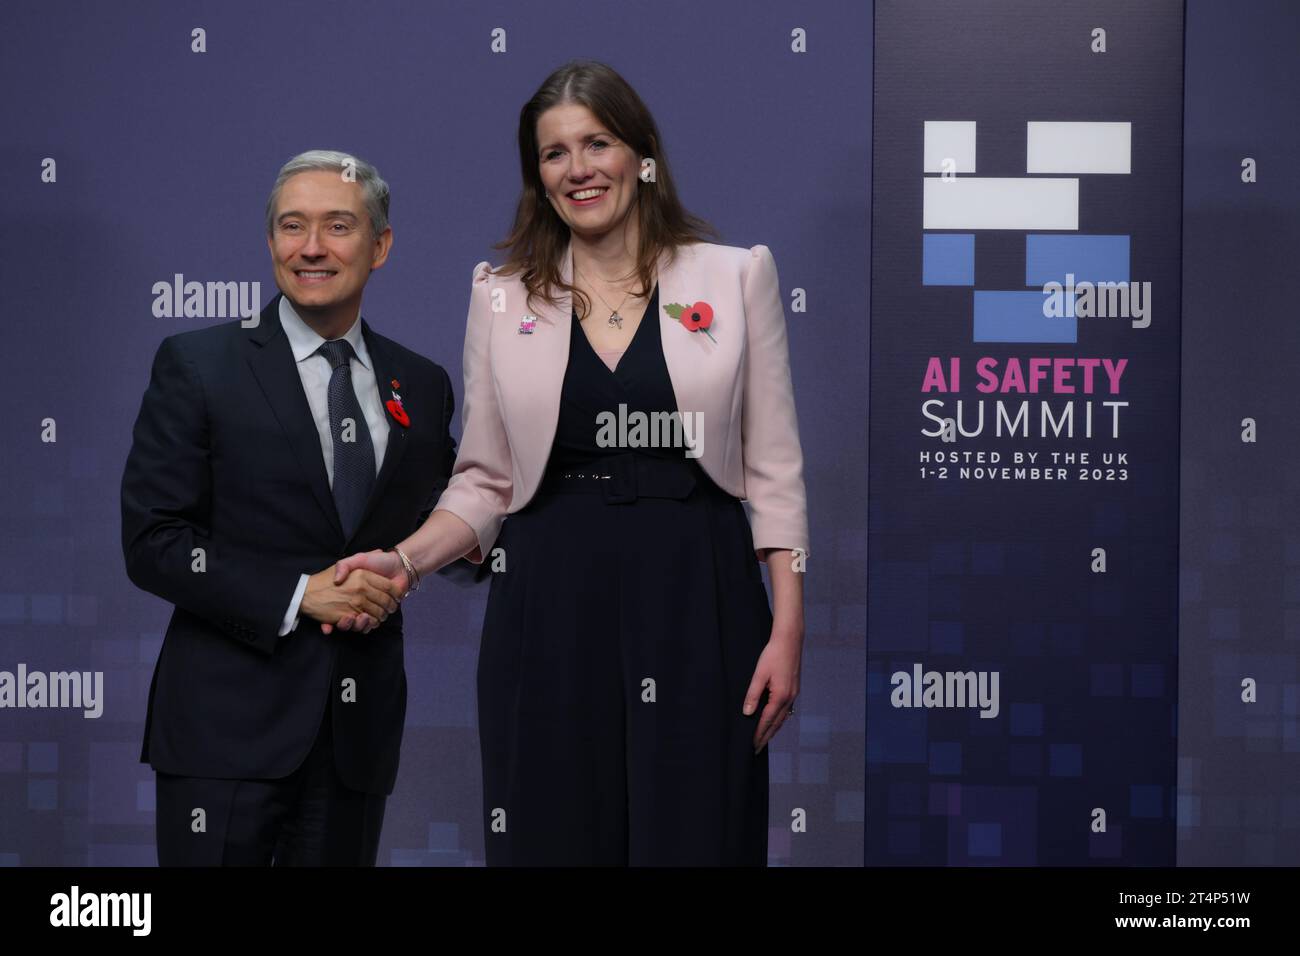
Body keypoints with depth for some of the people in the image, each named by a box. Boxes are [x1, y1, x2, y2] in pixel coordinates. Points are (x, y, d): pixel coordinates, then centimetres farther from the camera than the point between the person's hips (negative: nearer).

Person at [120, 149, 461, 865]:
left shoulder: (422, 386, 10)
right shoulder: (197, 366, -1)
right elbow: (152, 544, -6)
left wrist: (397, 581, -1)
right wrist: (297, 594, -14)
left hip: (361, 727, 4)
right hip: (227, 726, -4)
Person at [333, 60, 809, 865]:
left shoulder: (735, 276, 4)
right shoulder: (503, 295, 8)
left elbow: (774, 471, 3)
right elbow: (484, 482, 9)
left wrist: (787, 631, -4)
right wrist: (406, 561, -8)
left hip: (695, 602, -1)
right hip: (550, 611, 1)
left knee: (693, 836, -1)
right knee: (554, 837, 3)